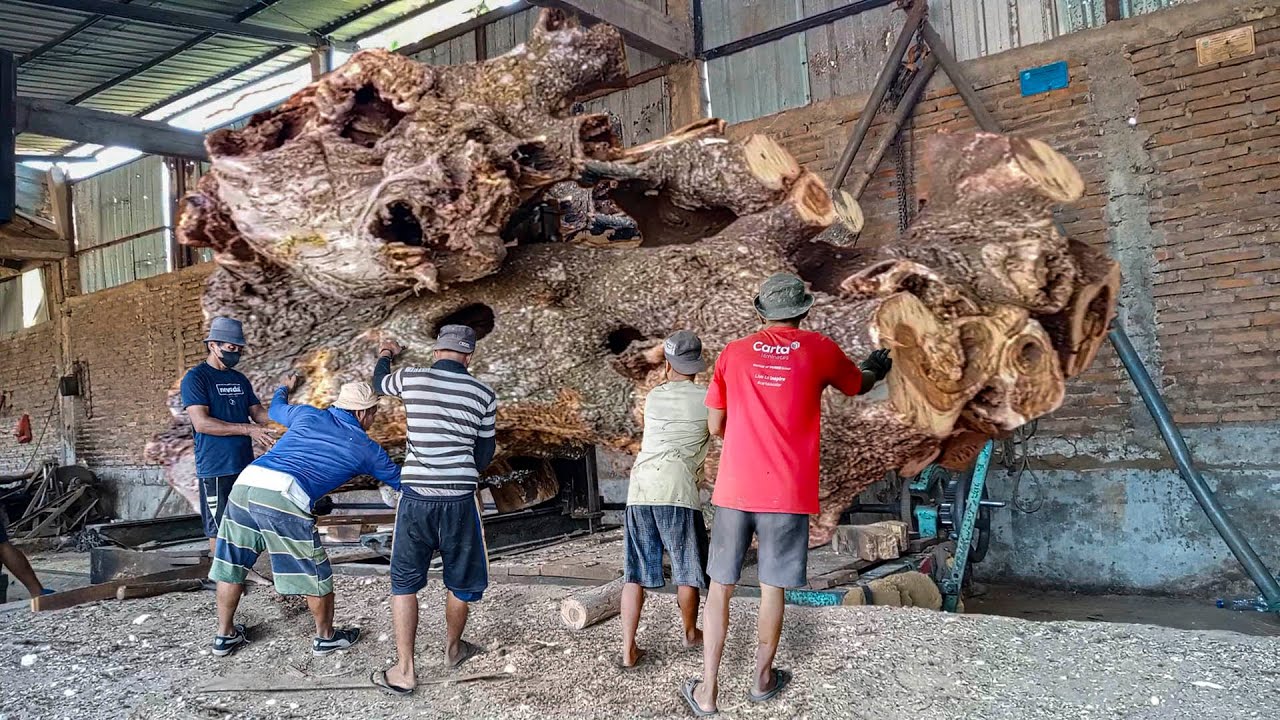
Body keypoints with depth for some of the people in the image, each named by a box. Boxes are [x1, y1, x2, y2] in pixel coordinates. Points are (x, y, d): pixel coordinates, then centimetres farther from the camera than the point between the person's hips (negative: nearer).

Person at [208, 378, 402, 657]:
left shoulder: (308, 415, 22)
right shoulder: (366, 448, 14)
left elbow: (276, 408, 45)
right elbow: (399, 480, 28)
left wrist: (285, 387, 66)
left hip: (246, 480, 6)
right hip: (284, 497, -6)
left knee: (232, 565, 20)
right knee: (315, 574, 13)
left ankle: (225, 635, 36)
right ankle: (326, 637, 29)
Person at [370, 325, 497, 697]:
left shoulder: (411, 378, 0)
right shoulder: (484, 394, 0)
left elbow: (380, 383, 25)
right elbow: (484, 453, 9)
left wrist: (384, 355, 47)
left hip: (416, 496, 1)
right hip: (460, 499, 0)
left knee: (404, 581, 14)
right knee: (462, 579, 20)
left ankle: (404, 670, 16)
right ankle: (453, 648, 40)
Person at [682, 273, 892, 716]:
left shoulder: (733, 353, 4)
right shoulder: (819, 349, 1)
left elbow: (715, 426, 9)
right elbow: (857, 386, 21)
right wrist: (875, 368, 44)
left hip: (733, 490, 1)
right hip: (787, 494, -1)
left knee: (720, 586, 10)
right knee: (772, 587, 12)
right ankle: (762, 680, 29)